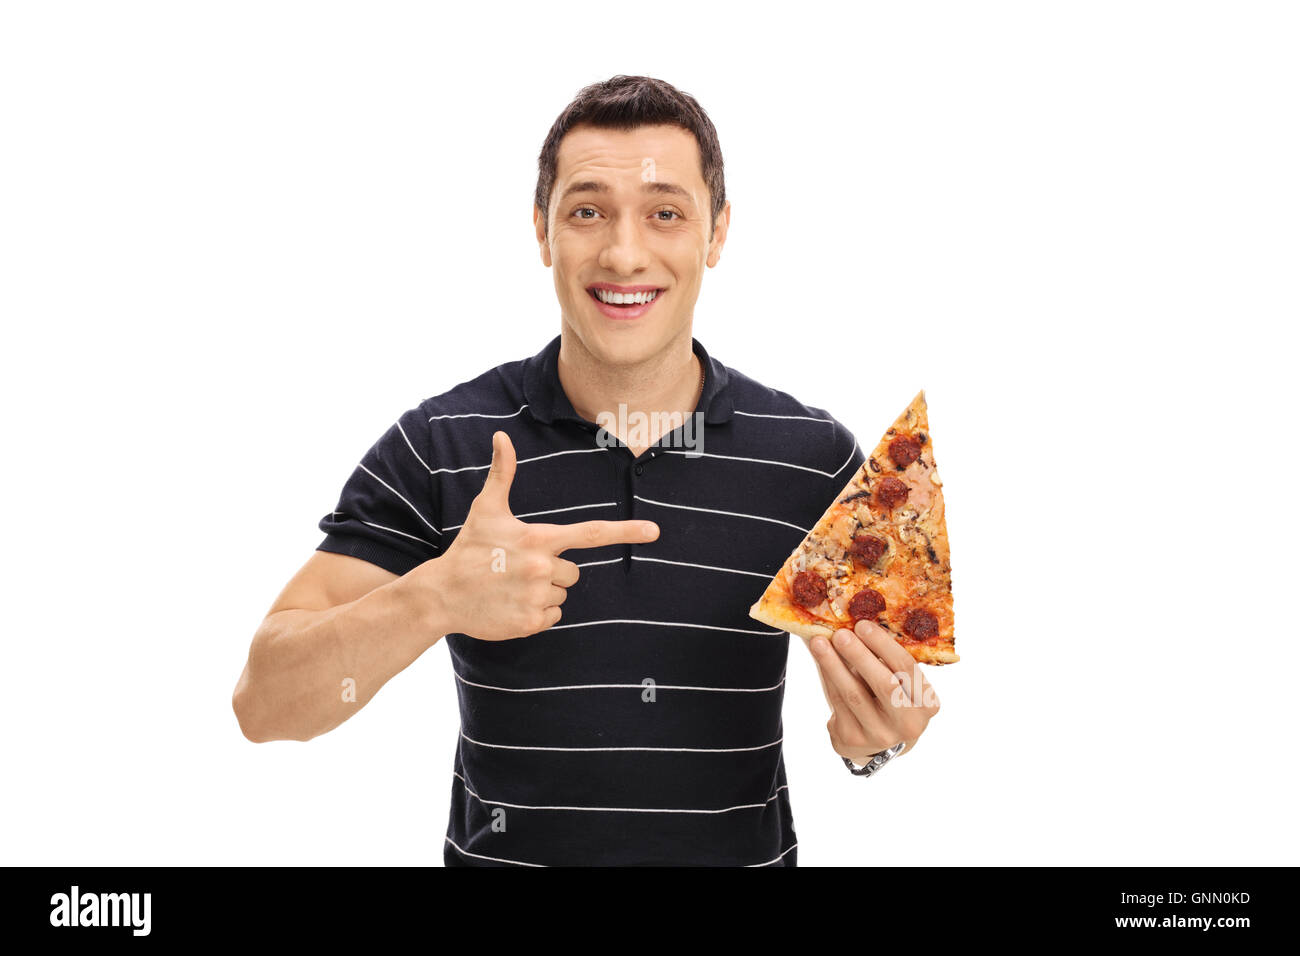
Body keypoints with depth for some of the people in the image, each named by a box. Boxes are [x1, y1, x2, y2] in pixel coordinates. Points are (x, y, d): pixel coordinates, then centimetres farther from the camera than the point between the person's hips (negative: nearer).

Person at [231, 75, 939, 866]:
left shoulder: (817, 459, -9)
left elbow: (868, 679, 2)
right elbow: (266, 706, -15)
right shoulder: (439, 448, -13)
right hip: (502, 855, 0)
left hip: (748, 850, 1)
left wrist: (874, 735, -20)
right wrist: (435, 597, -31)